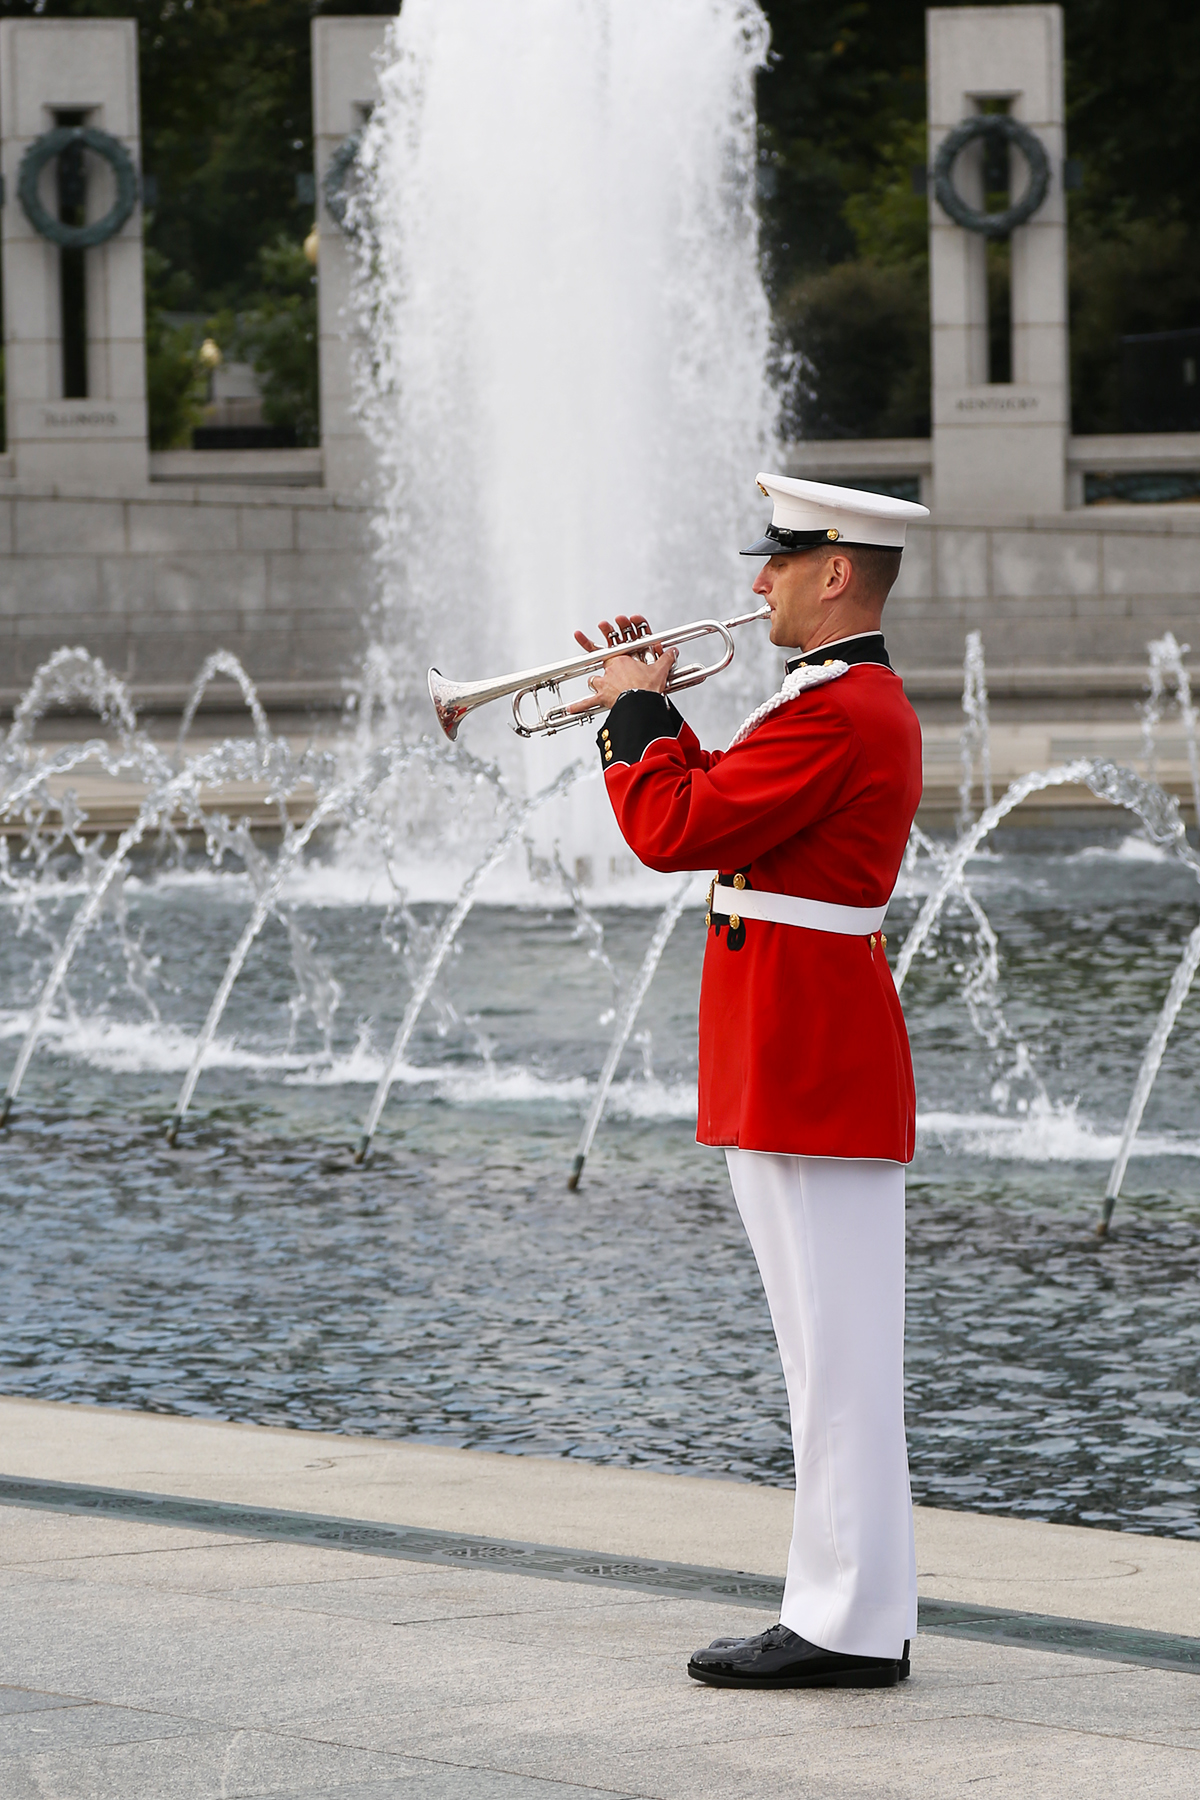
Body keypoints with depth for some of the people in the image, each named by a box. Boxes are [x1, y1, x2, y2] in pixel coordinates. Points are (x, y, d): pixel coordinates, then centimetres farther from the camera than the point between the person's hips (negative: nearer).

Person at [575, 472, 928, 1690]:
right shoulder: (865, 701, 17)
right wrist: (651, 709, 15)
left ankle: (847, 1623, -5)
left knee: (838, 1348, -7)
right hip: (799, 1072, 11)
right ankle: (853, 1615, 16)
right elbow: (721, 813, 24)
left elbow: (673, 831, -19)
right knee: (833, 1349, 12)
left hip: (806, 1074, -11)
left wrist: (634, 712, -4)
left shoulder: (835, 714, -17)